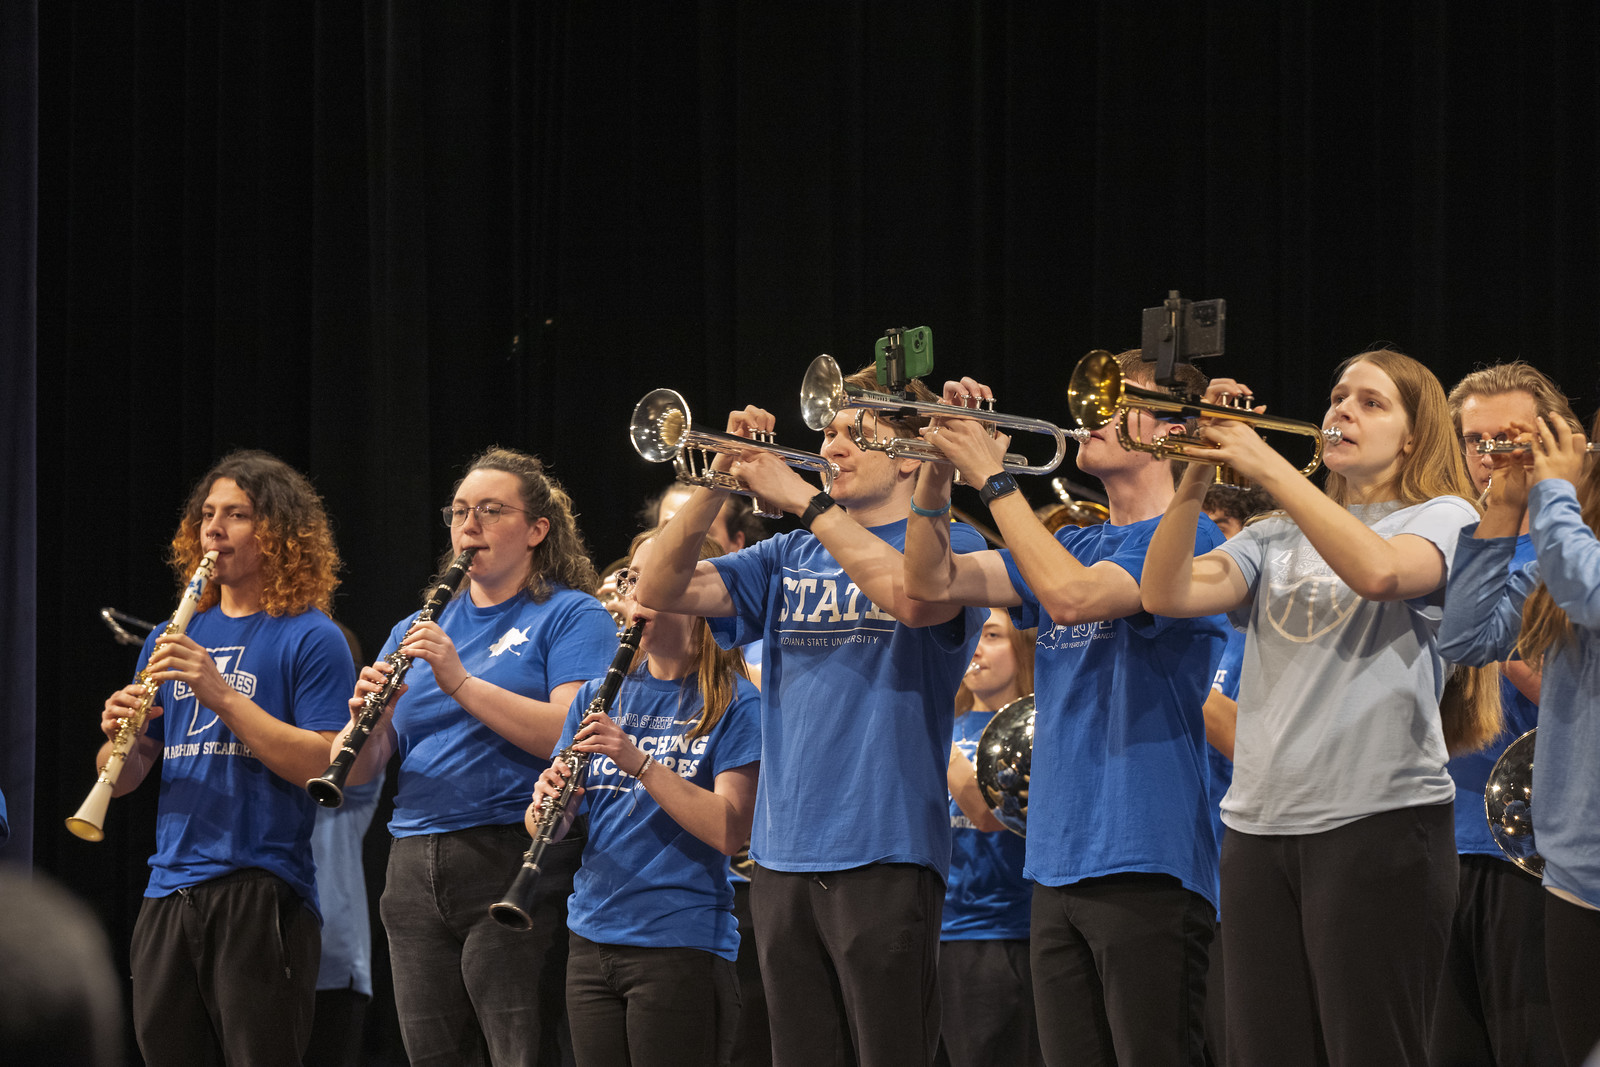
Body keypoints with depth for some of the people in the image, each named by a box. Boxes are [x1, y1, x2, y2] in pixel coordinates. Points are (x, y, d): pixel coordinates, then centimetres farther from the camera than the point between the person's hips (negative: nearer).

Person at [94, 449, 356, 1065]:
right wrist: (118, 734, -7)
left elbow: (326, 767, -13)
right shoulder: (173, 638, 17)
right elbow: (125, 777, 17)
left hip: (263, 892, -6)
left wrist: (222, 696, -18)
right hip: (169, 892, 6)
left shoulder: (310, 638, -1)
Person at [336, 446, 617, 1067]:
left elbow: (573, 736, -14)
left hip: (518, 864, -6)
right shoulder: (419, 631, 19)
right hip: (416, 871, 6)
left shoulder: (572, 616, 3)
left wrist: (461, 682, -18)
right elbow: (358, 771, 13)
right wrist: (367, 716, -10)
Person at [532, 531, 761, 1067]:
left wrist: (639, 763, -23)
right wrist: (546, 806, -13)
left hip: (682, 946, -5)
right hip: (592, 937, 5)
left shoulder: (734, 702, -3)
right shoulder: (600, 695, 13)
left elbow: (730, 832, -15)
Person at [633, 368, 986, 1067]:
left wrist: (804, 499, -19)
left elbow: (914, 598, -22)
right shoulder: (791, 558, 17)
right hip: (785, 858, 6)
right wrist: (721, 483, -4)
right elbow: (662, 590, 9)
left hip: (883, 857, -5)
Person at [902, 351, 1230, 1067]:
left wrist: (993, 478, -16)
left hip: (1144, 864, -8)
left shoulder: (1185, 539, -6)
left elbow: (1071, 596, -21)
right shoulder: (1073, 545, 19)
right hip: (1057, 864, 8)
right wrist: (939, 467, -1)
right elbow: (931, 582, 13)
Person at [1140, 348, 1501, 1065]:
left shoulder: (1444, 518, 4)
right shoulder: (1278, 538, 18)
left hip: (1378, 816, -5)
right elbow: (1167, 594, 4)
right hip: (1258, 822, 5)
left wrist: (1268, 467, -18)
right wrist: (1196, 479, -8)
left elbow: (1377, 570, -20)